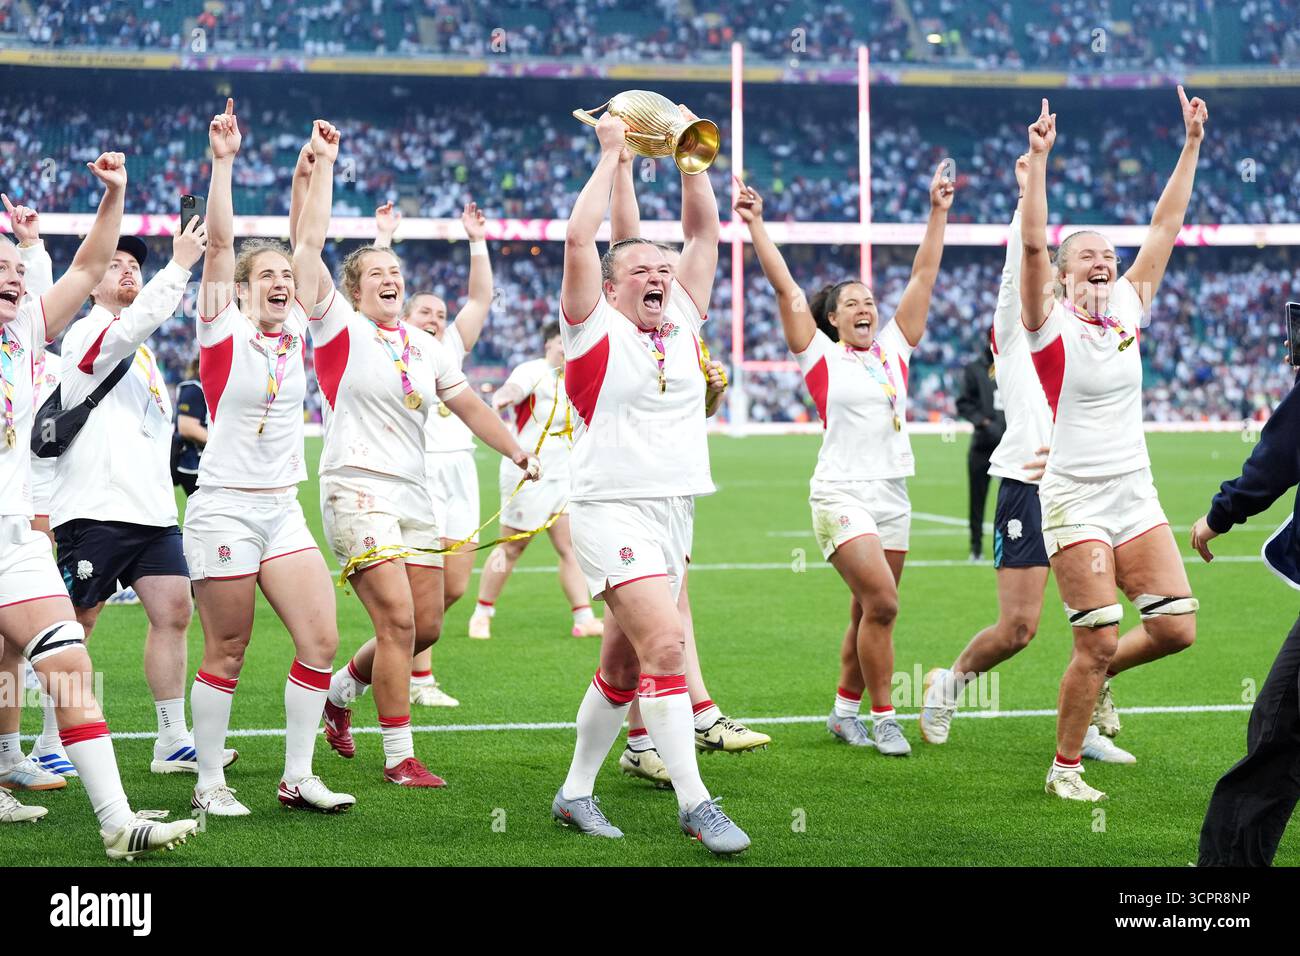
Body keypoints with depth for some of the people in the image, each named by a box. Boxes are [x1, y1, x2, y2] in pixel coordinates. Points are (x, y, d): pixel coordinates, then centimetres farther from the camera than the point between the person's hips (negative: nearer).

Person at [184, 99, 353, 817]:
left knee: (320, 639, -2)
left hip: (283, 509, 6)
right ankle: (209, 783, 10)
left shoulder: (295, 331, 9)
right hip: (224, 508, -6)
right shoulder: (223, 332, -4)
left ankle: (297, 777, 8)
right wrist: (223, 162, -20)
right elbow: (219, 245, -14)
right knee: (226, 651, -2)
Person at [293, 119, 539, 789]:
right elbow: (308, 244, -10)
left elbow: (468, 405, 20)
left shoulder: (426, 347, 14)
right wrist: (323, 164, -11)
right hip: (357, 491, -7)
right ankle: (399, 756, -6)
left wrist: (518, 453, 12)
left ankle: (341, 690, 32)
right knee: (397, 620, -15)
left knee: (426, 624, 7)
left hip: (414, 497, 7)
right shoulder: (338, 327, -3)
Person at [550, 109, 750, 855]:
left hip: (676, 511, 7)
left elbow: (705, 231, 14)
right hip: (614, 510, -6)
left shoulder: (683, 324, 13)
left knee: (626, 664, 11)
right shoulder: (596, 331, -2)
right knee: (664, 645, -20)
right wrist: (612, 157, -6)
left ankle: (576, 793, 23)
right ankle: (695, 803, -19)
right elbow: (580, 239, -13)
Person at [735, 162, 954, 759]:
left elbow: (923, 276, 11)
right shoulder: (821, 356, -1)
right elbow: (785, 288, -6)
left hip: (893, 495, 5)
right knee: (881, 602, -16)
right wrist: (755, 224, -10)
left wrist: (938, 213, 9)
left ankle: (844, 711, 21)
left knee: (869, 612, 8)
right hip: (842, 492, -5)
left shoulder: (894, 348, 10)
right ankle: (883, 717, -8)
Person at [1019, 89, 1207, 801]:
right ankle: (1065, 768, 8)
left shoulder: (1129, 306, 8)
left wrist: (1192, 144, 8)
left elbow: (1166, 224, 10)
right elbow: (1033, 242, -20)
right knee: (1097, 641, -9)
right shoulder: (1050, 322, -6)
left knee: (1176, 627, -3)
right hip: (1075, 496, -6)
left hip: (1135, 494, 6)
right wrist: (1038, 160, -25)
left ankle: (1099, 678, 27)